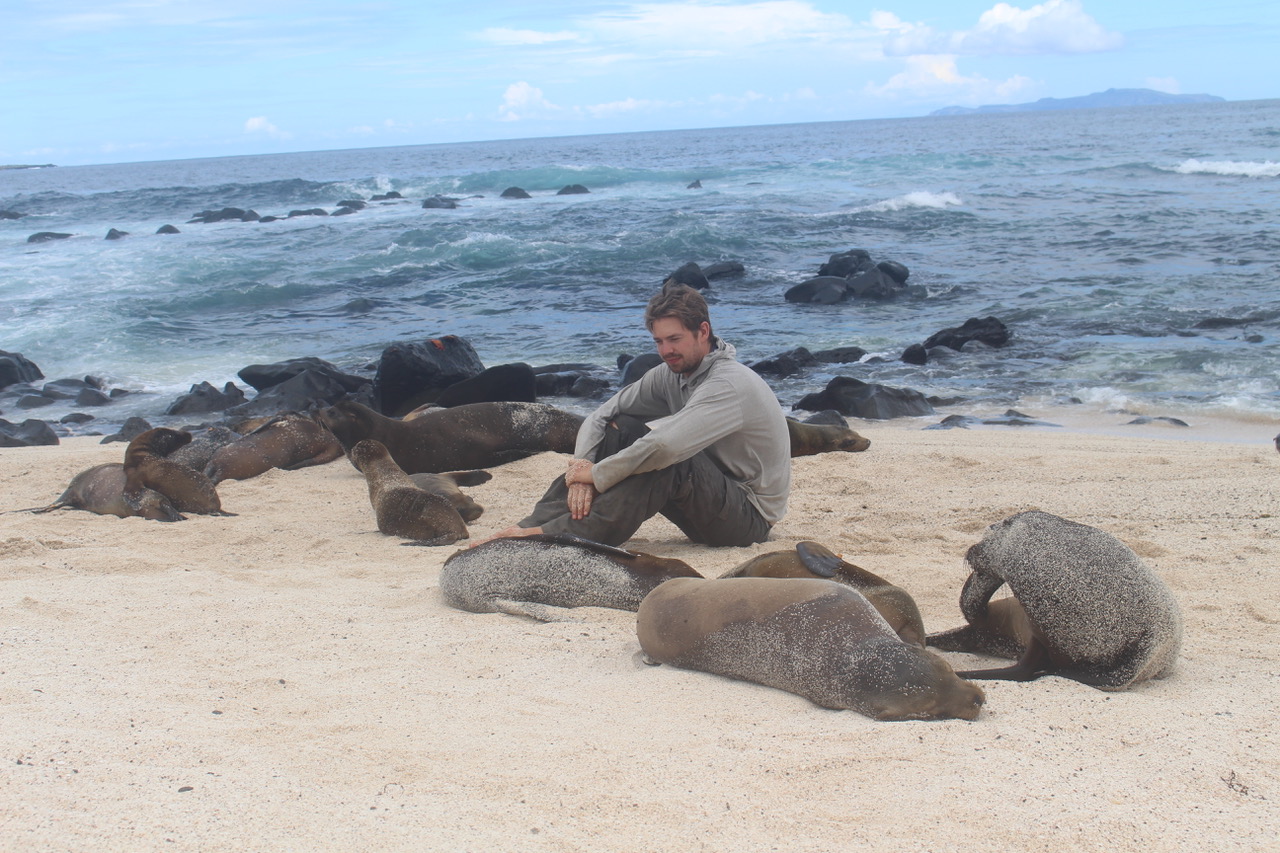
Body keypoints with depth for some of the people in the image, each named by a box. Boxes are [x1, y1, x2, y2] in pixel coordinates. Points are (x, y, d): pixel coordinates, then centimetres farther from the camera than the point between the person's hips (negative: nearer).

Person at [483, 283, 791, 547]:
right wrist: (581, 469, -18)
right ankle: (536, 523, -17)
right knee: (619, 429, -7)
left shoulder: (731, 384, -24)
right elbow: (599, 417, 0)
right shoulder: (670, 375, 2)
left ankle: (558, 536, -34)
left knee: (664, 459, -33)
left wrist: (597, 475, -24)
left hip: (751, 518, -8)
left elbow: (665, 445, -36)